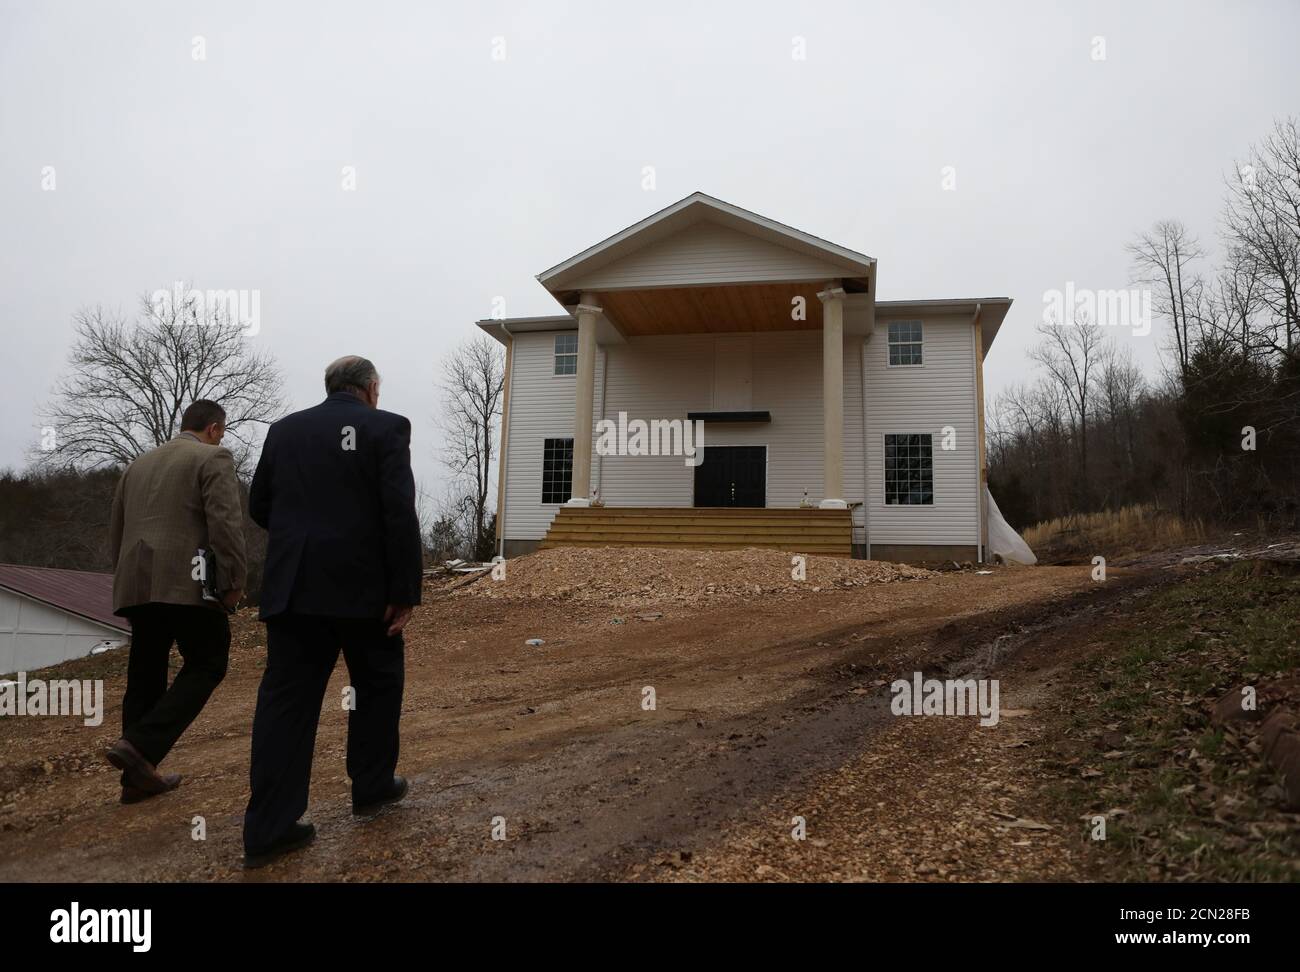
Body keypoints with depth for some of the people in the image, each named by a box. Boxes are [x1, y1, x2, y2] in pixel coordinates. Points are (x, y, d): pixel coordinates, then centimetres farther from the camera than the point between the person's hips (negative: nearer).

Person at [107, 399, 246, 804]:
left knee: (145, 677, 11)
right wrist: (233, 581, -8)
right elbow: (226, 523, -12)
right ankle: (141, 746, -11)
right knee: (206, 665, 3)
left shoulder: (138, 465, 22)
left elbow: (116, 532, 23)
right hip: (187, 583, -7)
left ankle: (139, 775, 15)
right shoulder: (213, 458, 0)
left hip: (136, 585, 7)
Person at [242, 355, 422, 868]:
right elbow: (400, 513, -13)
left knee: (286, 699, 5)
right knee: (377, 684, 18)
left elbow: (259, 506, 14)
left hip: (292, 587, 4)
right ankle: (372, 786, 30)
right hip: (363, 585, -3)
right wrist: (405, 591, -10)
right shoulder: (387, 427, -4)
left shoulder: (285, 429, 11)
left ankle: (269, 827, 5)